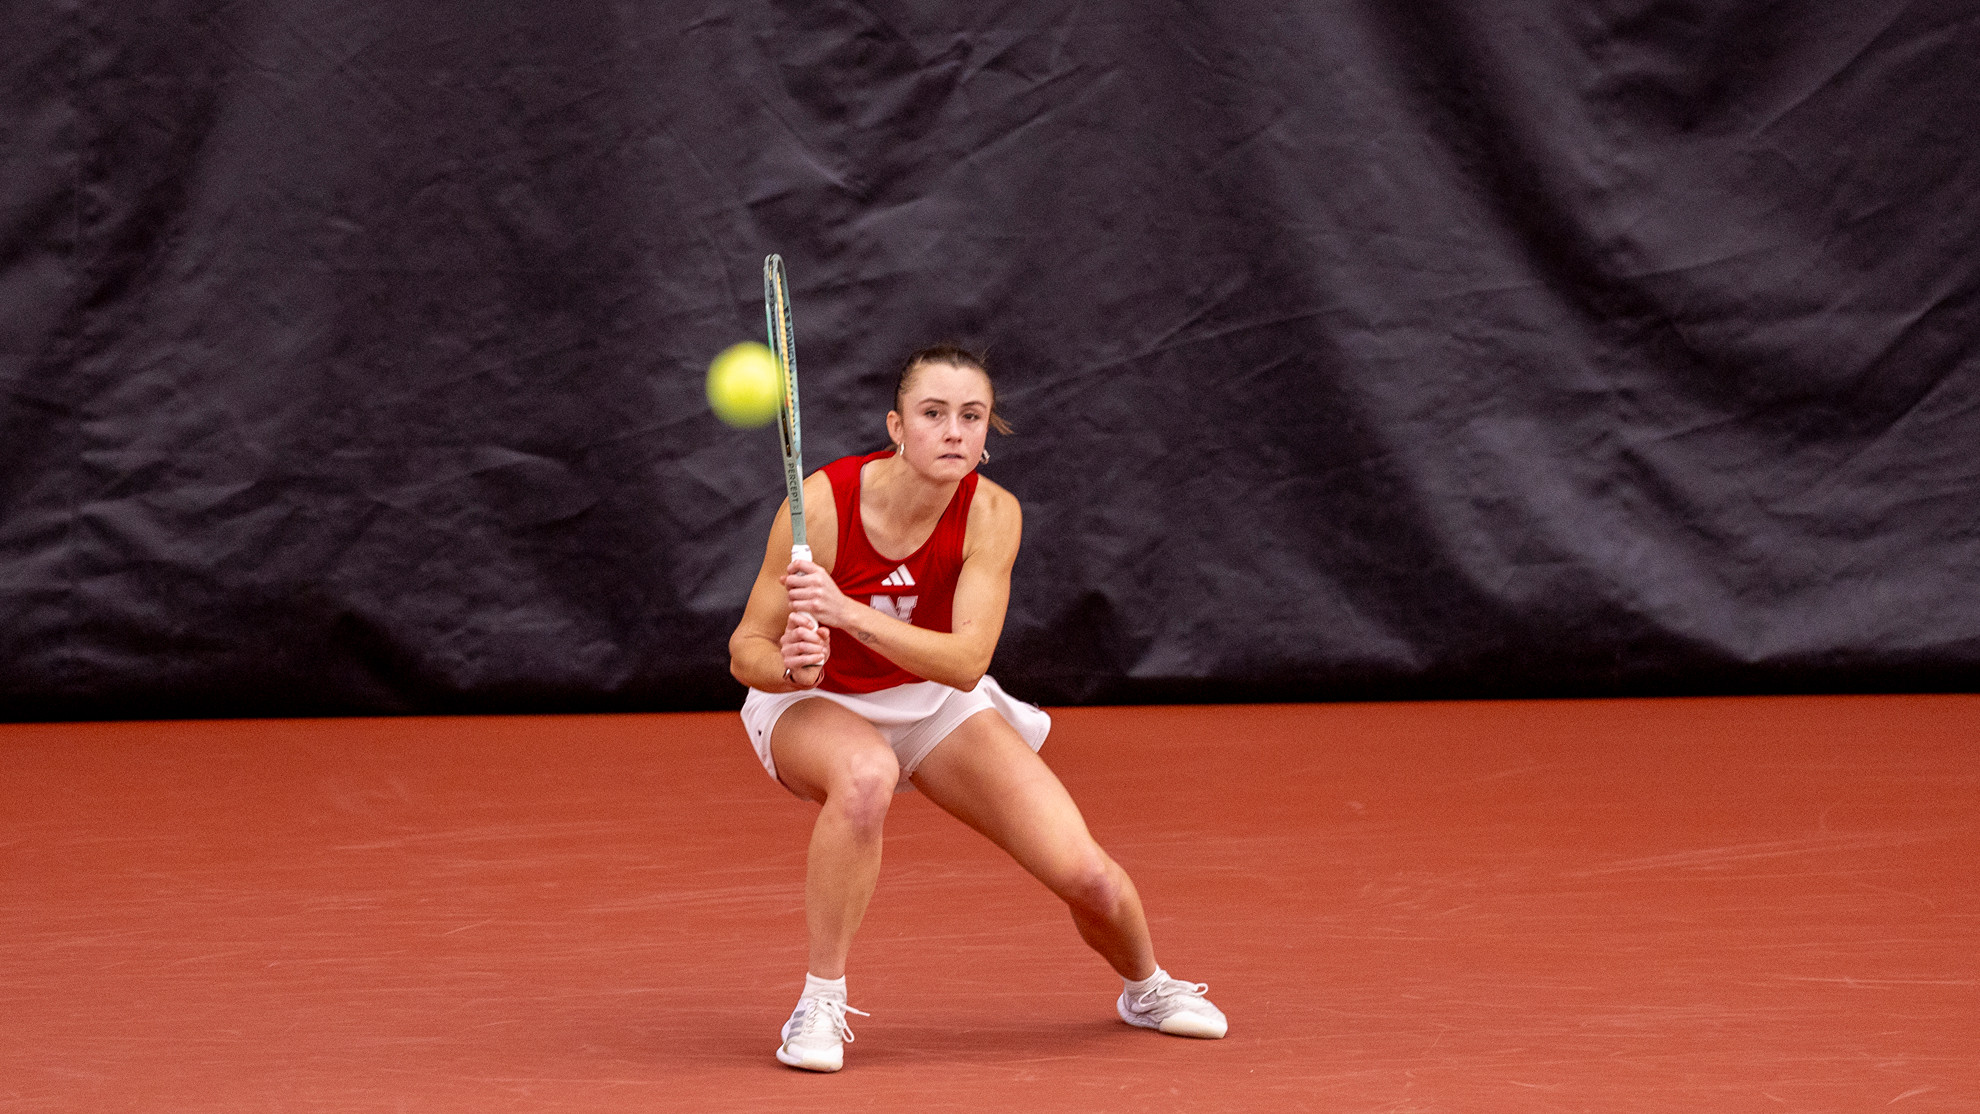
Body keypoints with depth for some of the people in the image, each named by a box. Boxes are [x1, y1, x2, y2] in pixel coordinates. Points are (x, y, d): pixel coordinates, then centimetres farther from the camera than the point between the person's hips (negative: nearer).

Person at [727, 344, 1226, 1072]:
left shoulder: (992, 514, -22)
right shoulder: (823, 503, -28)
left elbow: (966, 662, -33)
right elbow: (746, 651, -21)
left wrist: (848, 612, -47)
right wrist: (792, 665, -44)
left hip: (934, 700, 3)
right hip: (816, 706, -3)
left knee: (1083, 872, -9)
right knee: (865, 775, -41)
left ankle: (1145, 988, 27)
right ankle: (821, 1003, -25)